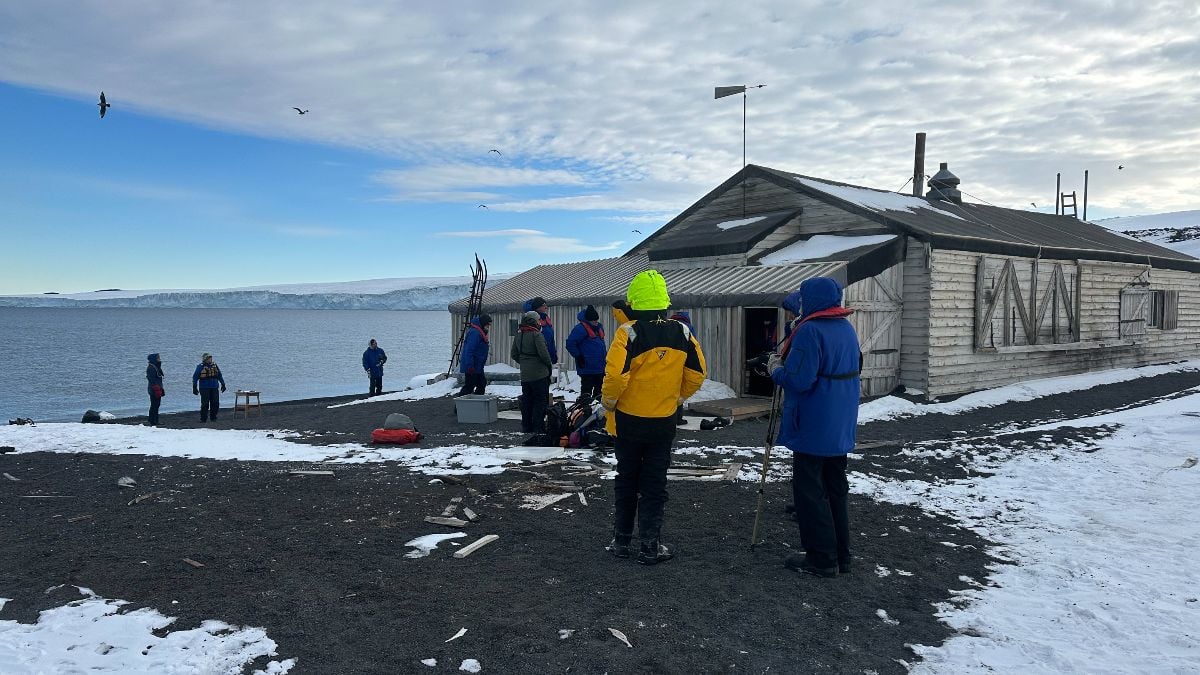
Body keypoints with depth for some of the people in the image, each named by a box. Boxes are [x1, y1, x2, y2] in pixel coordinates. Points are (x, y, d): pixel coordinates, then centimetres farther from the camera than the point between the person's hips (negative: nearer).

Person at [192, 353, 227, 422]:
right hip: (204, 388, -4)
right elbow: (195, 377, 0)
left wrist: (223, 384, 18)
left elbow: (220, 376, 21)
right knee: (205, 404, -4)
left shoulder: (215, 366, 12)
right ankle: (203, 419, 5)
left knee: (215, 403, 1)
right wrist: (194, 387, -4)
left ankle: (213, 417, 13)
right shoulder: (200, 367, -1)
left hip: (214, 388, 4)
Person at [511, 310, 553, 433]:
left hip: (524, 375, 7)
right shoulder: (536, 334, -15)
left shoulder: (518, 335, 9)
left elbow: (514, 355, 14)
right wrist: (550, 364, -1)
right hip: (539, 374, -7)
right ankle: (538, 427, -2)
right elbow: (543, 353, -18)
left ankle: (526, 426, 18)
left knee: (526, 400, 13)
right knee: (541, 400, 0)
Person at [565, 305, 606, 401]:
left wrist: (605, 355, 20)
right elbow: (570, 343, -16)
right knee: (586, 390, -4)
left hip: (601, 367, 8)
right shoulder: (581, 328, -14)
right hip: (587, 368, -8)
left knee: (600, 390, 16)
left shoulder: (599, 327, 13)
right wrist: (578, 357, -15)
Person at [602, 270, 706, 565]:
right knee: (655, 484, 10)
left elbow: (615, 375, -23)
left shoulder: (629, 333, -16)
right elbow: (696, 374, 2)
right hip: (664, 420, 2)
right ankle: (650, 547, 13)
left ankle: (621, 541, 23)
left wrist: (608, 402, -5)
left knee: (626, 480, 14)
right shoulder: (682, 333, -3)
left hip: (630, 419, -2)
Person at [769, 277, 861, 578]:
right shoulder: (847, 328, 10)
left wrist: (776, 369, -6)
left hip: (812, 430, -9)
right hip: (841, 429, 9)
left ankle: (822, 558, 4)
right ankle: (841, 555, 22)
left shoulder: (810, 331, -19)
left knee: (810, 492, 0)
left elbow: (799, 380, -26)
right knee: (836, 489, 15)